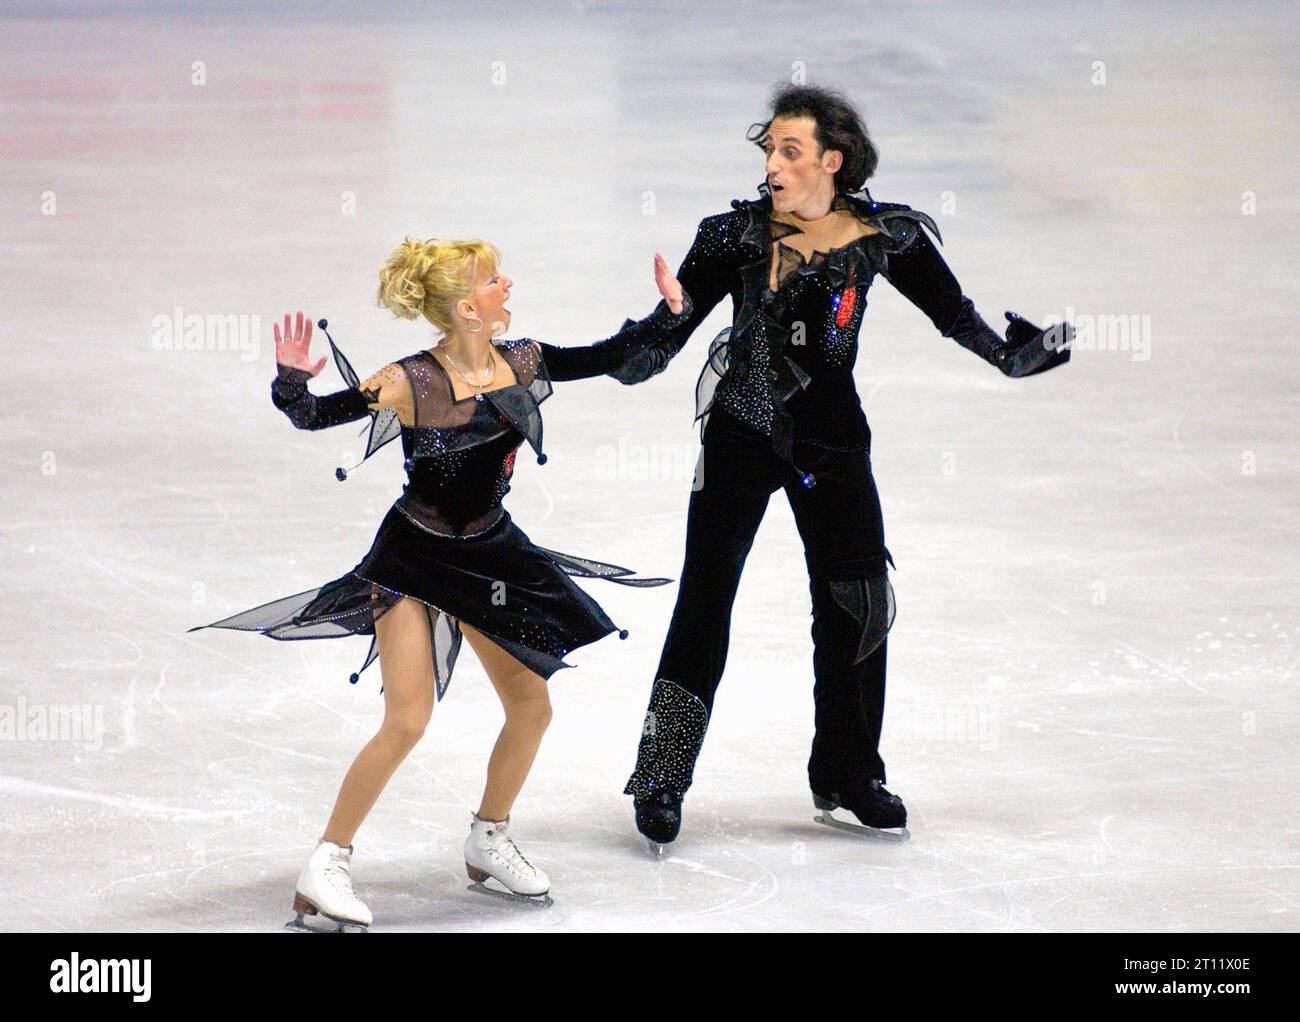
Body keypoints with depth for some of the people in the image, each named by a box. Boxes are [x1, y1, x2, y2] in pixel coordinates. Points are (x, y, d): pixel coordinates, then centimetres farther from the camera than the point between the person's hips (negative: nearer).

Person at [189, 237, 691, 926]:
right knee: (407, 722, -13)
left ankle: (489, 842, 32)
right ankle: (326, 865, -2)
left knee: (531, 707, 10)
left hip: (490, 553, 6)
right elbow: (314, 417, -20)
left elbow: (606, 357, 9)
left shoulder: (520, 362, -5)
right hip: (414, 558, -6)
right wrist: (291, 382, -40)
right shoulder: (413, 382, -22)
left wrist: (669, 312, 4)